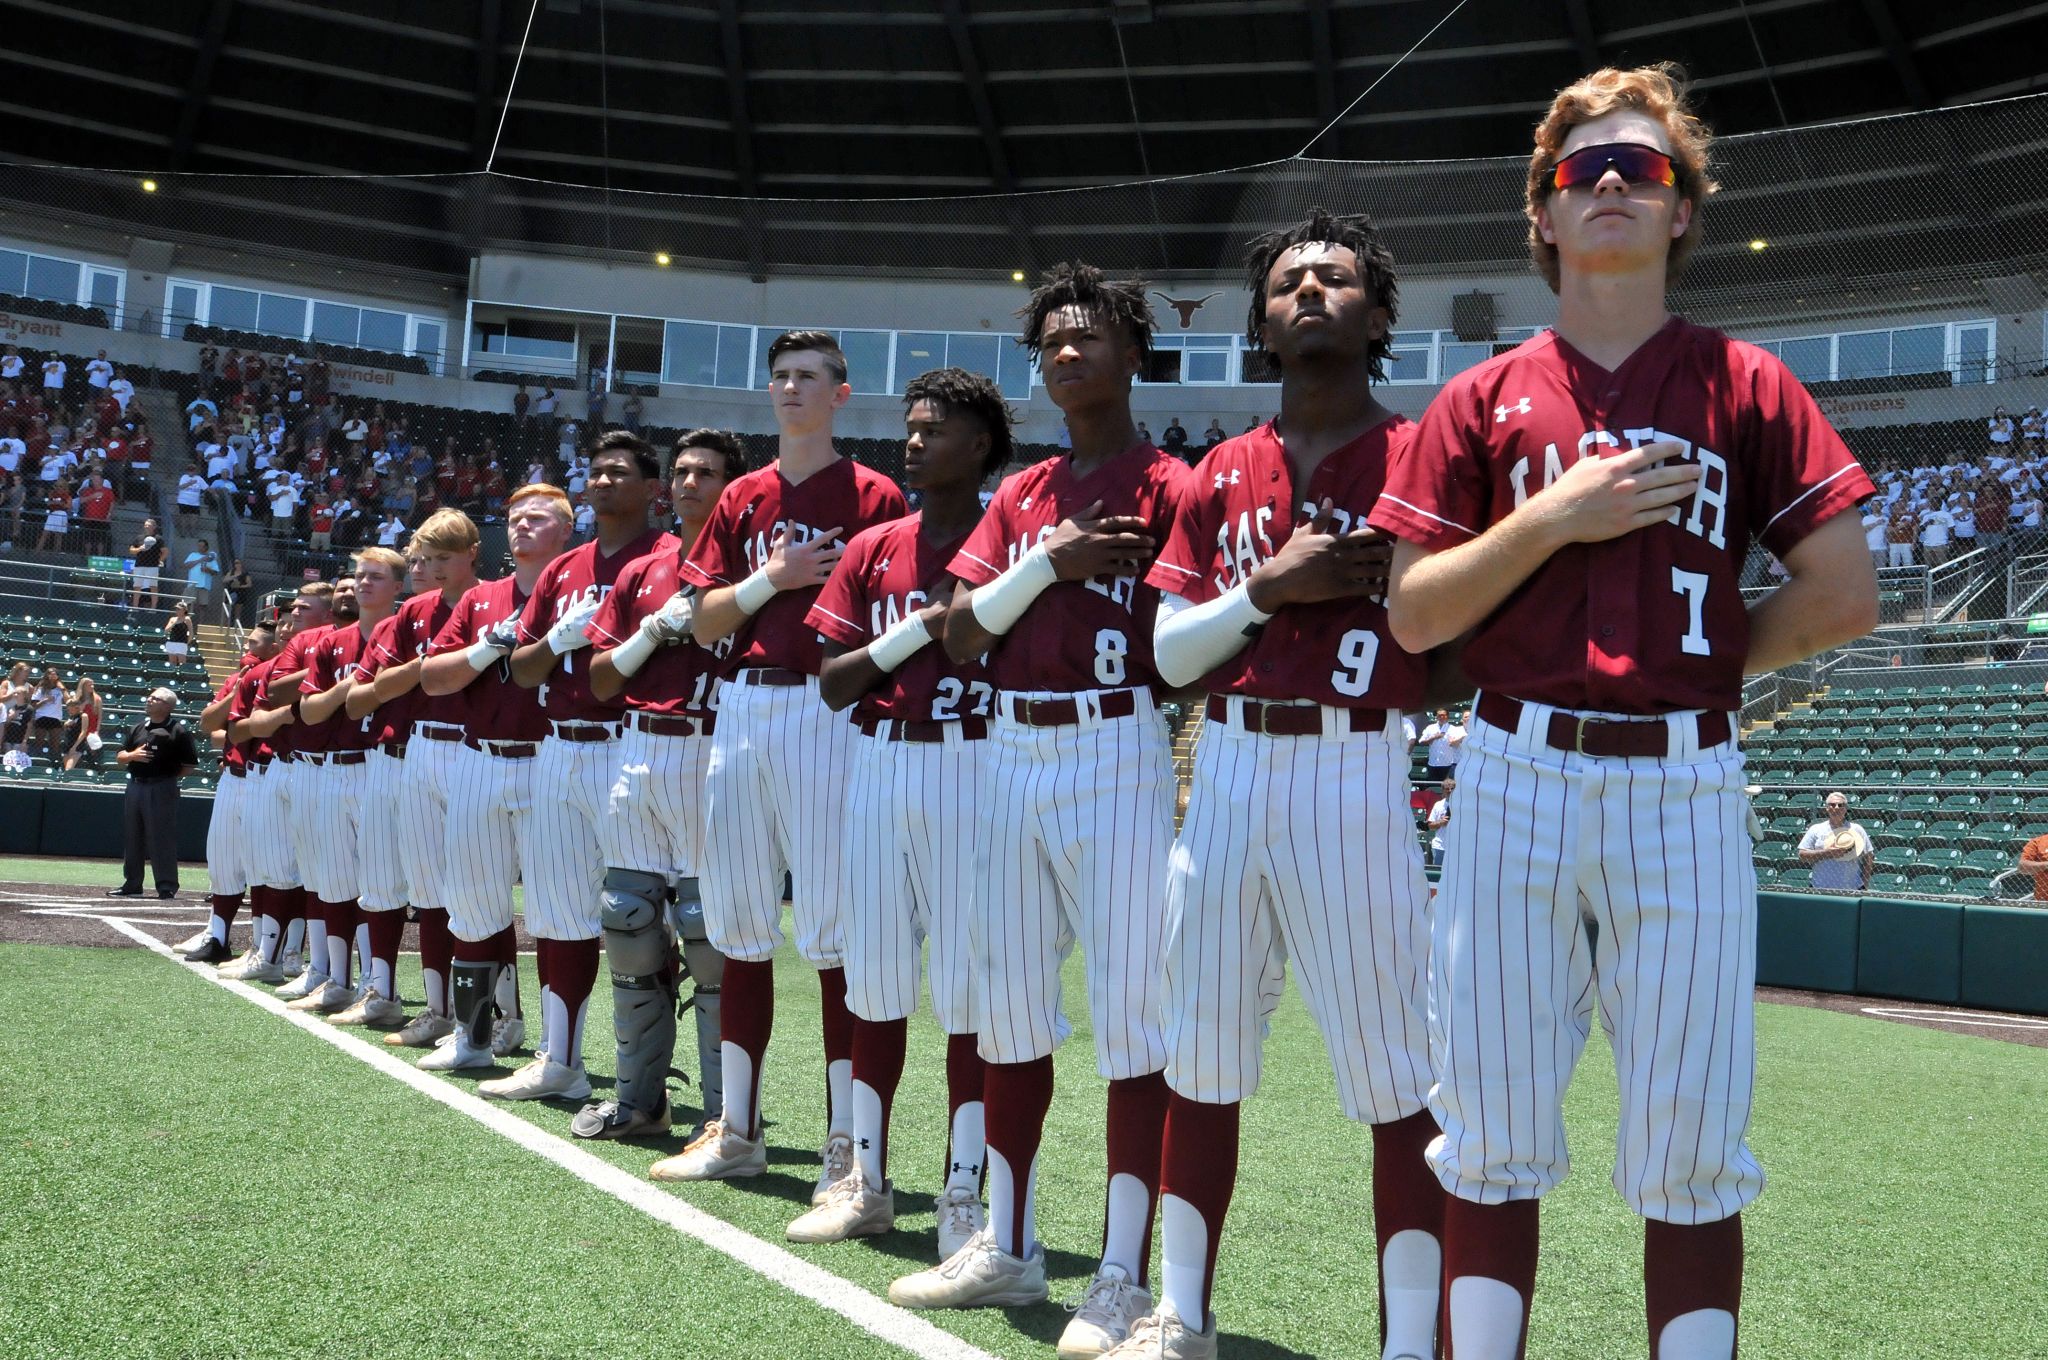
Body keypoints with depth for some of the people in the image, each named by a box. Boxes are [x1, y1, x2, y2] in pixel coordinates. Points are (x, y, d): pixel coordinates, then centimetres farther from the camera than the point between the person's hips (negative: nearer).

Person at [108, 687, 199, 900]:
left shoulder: (177, 731, -5)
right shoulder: (137, 729, 15)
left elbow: (190, 766, -5)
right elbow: (119, 759, 15)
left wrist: (169, 776, -7)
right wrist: (132, 755, -4)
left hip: (162, 789, -7)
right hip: (135, 787, 7)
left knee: (161, 838, -6)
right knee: (131, 837, 11)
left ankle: (167, 886, -1)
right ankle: (132, 884, 20)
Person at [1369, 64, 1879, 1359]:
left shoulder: (1745, 384, 7)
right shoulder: (1484, 399, 9)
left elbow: (1847, 597, 3)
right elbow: (1413, 616, 3)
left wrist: (1703, 663, 7)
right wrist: (1551, 517, -8)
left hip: (1684, 789, -1)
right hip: (1517, 781, 1)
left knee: (1690, 1155, 4)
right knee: (1494, 1137, 6)